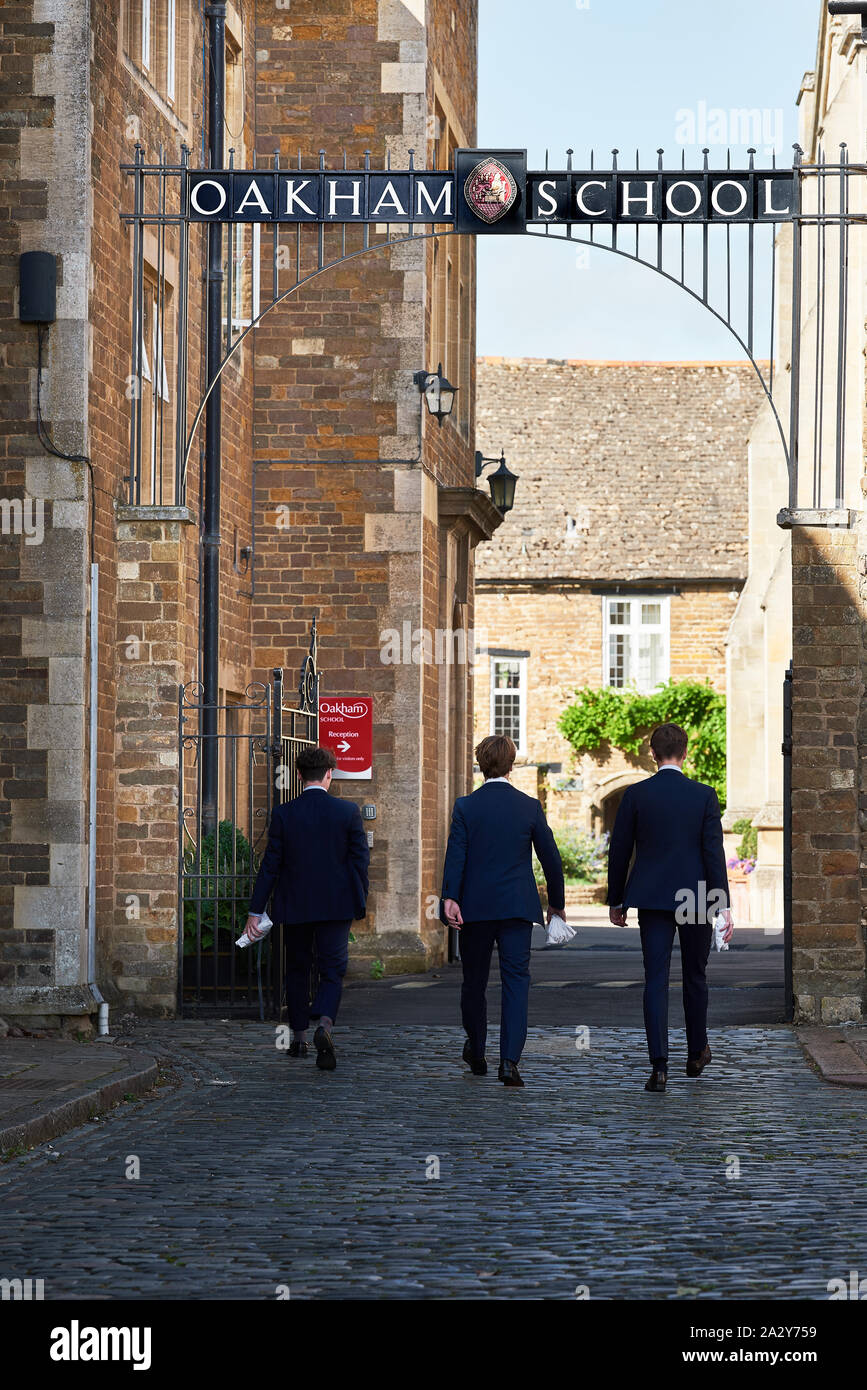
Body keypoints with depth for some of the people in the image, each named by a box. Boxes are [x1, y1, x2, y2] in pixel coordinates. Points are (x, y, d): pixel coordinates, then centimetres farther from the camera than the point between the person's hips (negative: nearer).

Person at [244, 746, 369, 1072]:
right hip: (336, 906, -1)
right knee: (333, 970, 2)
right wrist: (360, 899, 10)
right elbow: (360, 859, -3)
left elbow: (271, 865, -4)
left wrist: (256, 910, 0)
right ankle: (324, 1024, -25)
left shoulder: (284, 814, -5)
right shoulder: (348, 811, -5)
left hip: (295, 906, 1)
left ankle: (299, 1038, 24)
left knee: (297, 969, 16)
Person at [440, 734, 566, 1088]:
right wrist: (556, 903, 15)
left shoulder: (465, 807, -2)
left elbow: (455, 855, -12)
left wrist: (450, 898, -16)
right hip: (517, 907, 0)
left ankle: (475, 1052, 31)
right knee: (516, 981, -2)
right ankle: (509, 1060, -14)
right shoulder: (529, 807, 0)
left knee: (474, 980, 15)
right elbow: (550, 857, 4)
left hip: (475, 908, 0)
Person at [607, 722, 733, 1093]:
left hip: (652, 898, 0)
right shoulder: (704, 795, -4)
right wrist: (723, 905, -5)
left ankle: (659, 1066, -13)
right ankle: (696, 1055, 30)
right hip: (696, 897, 0)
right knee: (694, 976, 16)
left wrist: (615, 900, 13)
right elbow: (714, 851, -7)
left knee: (655, 979, -2)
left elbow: (619, 850, 2)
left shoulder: (635, 795, -3)